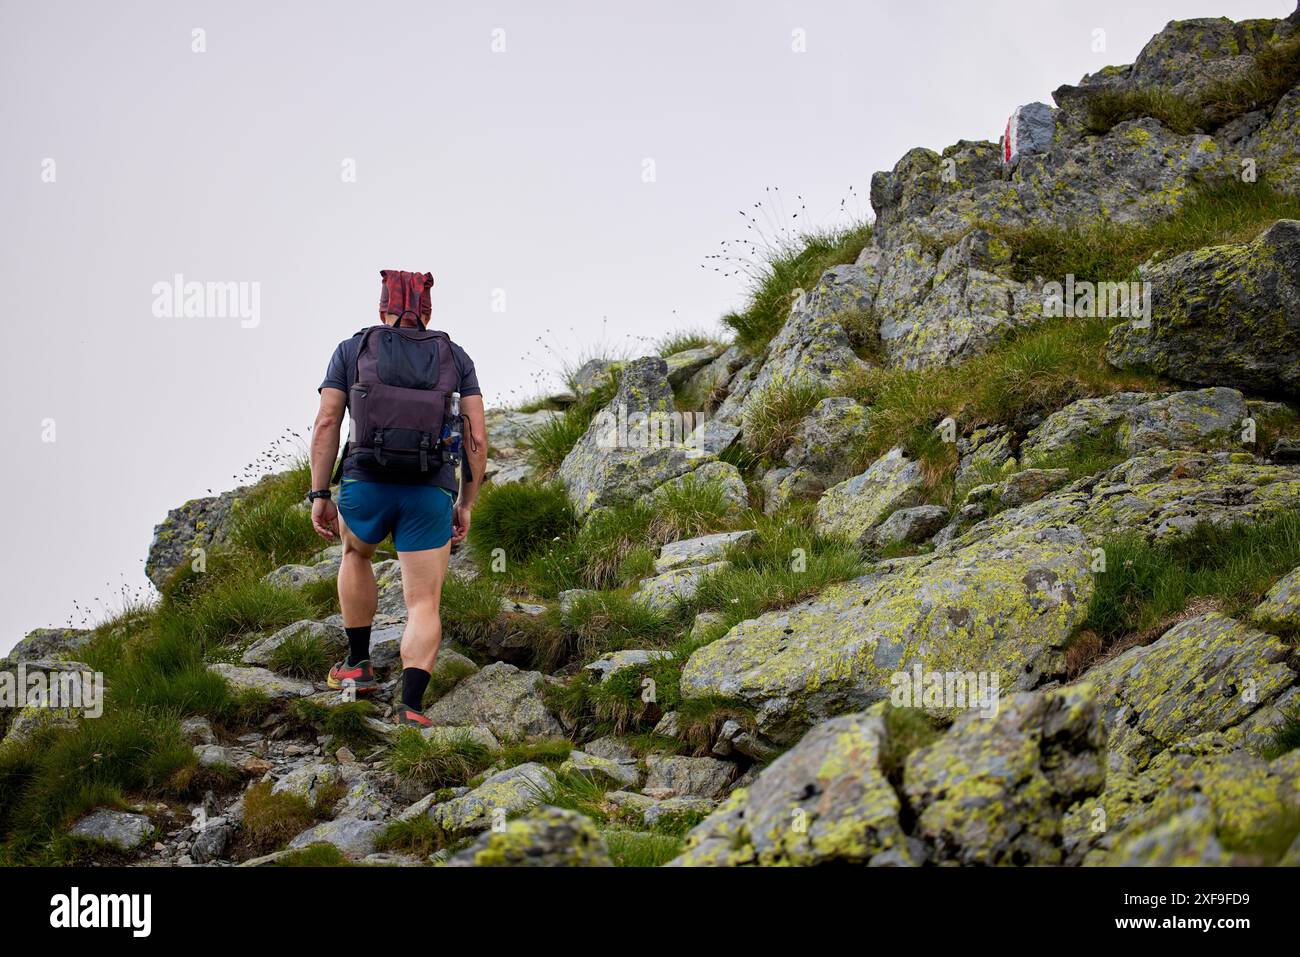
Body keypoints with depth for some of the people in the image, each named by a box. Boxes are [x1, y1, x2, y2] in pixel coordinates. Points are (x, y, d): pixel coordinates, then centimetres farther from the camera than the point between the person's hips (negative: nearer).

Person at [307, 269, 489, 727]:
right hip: (430, 497, 0)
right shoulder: (456, 358, 13)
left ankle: (358, 665, 32)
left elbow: (326, 425, 2)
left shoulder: (352, 350, 11)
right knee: (424, 607, 4)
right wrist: (466, 504, 13)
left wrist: (319, 496, 5)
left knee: (356, 553, 33)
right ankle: (410, 706, -17)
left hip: (364, 487, 0)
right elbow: (477, 439, 6)